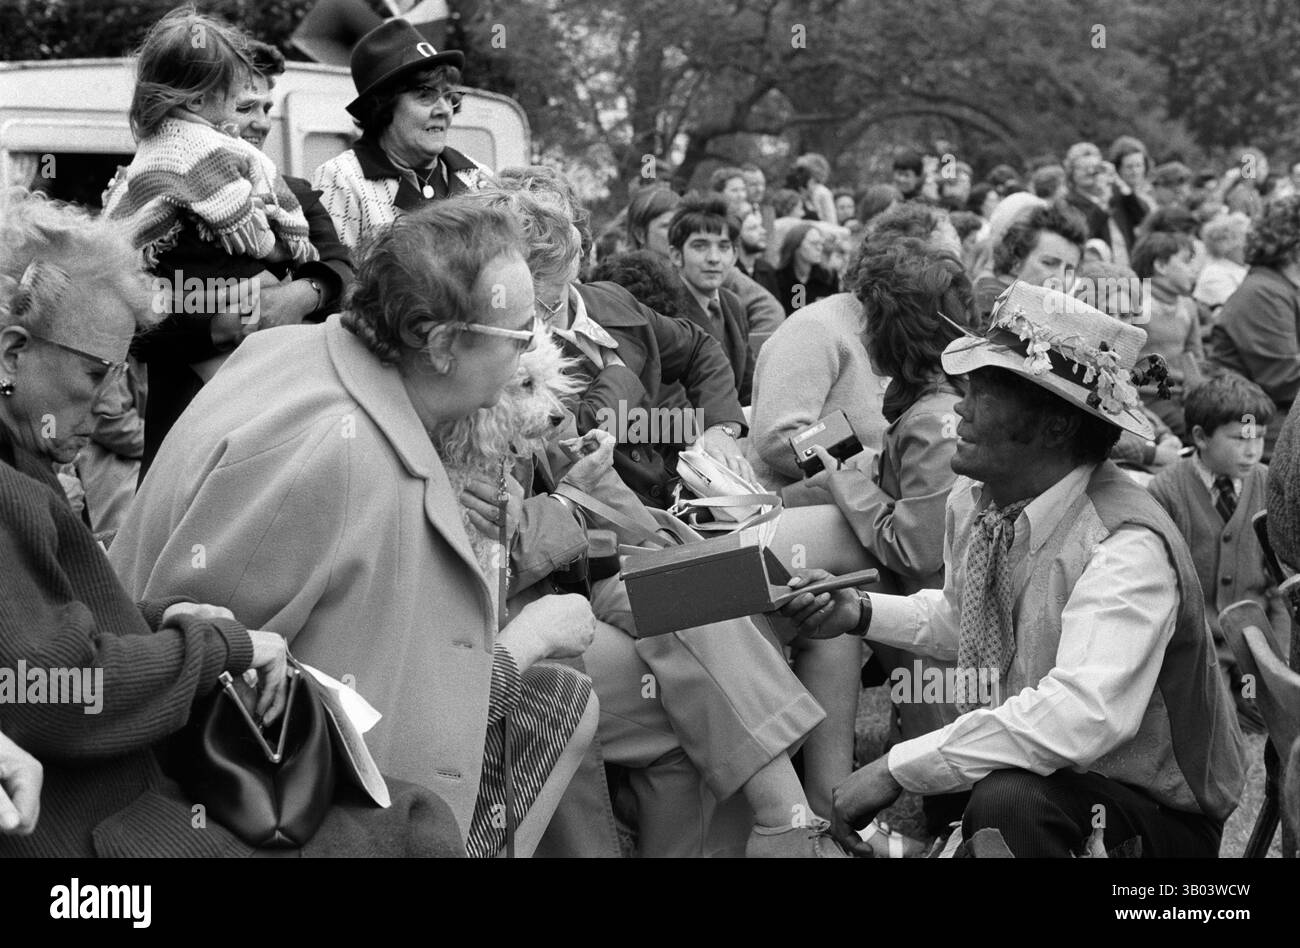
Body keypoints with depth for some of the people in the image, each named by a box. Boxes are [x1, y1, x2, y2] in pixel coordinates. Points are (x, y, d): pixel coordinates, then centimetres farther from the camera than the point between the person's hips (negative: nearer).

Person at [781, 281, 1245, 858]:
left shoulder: (1127, 549, -26)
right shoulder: (972, 505, -1)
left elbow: (1082, 716, -40)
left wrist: (898, 768, -36)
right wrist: (860, 613, 4)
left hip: (1156, 815, -7)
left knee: (1007, 799, -36)